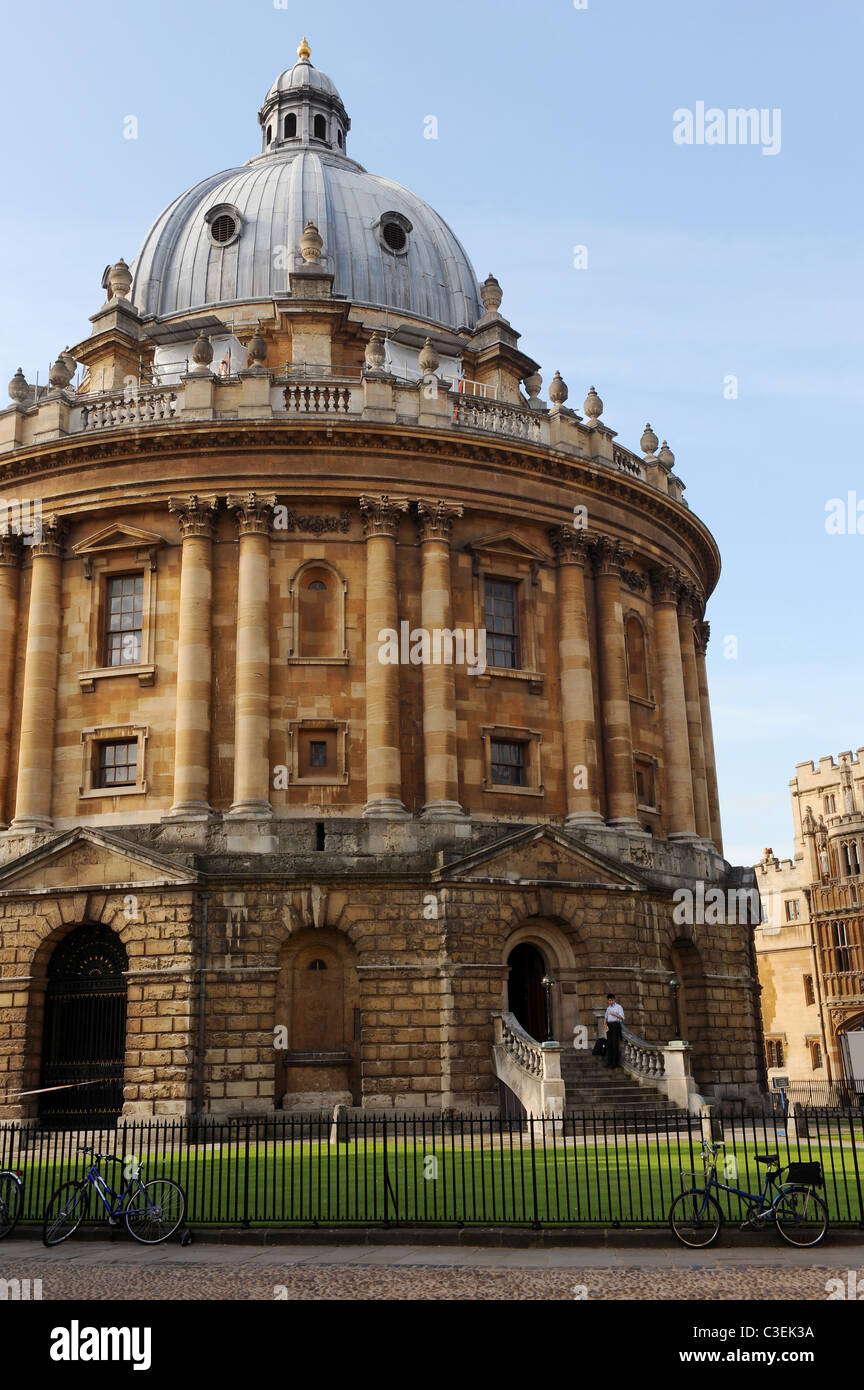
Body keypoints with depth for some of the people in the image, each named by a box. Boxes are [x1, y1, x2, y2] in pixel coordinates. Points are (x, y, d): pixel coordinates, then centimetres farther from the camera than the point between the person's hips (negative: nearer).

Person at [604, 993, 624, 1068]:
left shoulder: (618, 1007, -1)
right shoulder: (608, 1008, 18)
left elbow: (622, 1017, -9)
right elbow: (606, 1017, 21)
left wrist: (614, 1014, -24)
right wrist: (606, 1025, 3)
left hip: (616, 1025, -6)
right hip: (609, 1025, 6)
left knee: (615, 1043, -9)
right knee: (609, 1043, 2)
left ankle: (615, 1062, -7)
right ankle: (609, 1062, 6)